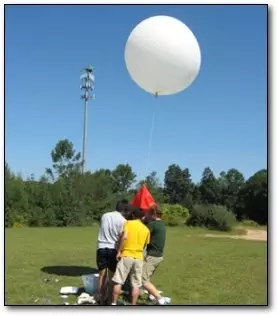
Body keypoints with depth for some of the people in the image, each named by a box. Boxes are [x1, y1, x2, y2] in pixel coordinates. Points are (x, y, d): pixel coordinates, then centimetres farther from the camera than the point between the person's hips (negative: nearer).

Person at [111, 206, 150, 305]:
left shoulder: (128, 223, -1)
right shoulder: (146, 229, 10)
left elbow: (124, 237, -16)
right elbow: (144, 245, 14)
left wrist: (119, 251, -11)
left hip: (126, 256, -3)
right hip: (139, 258, 3)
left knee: (118, 282, 4)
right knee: (136, 285, 8)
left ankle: (113, 304, 6)